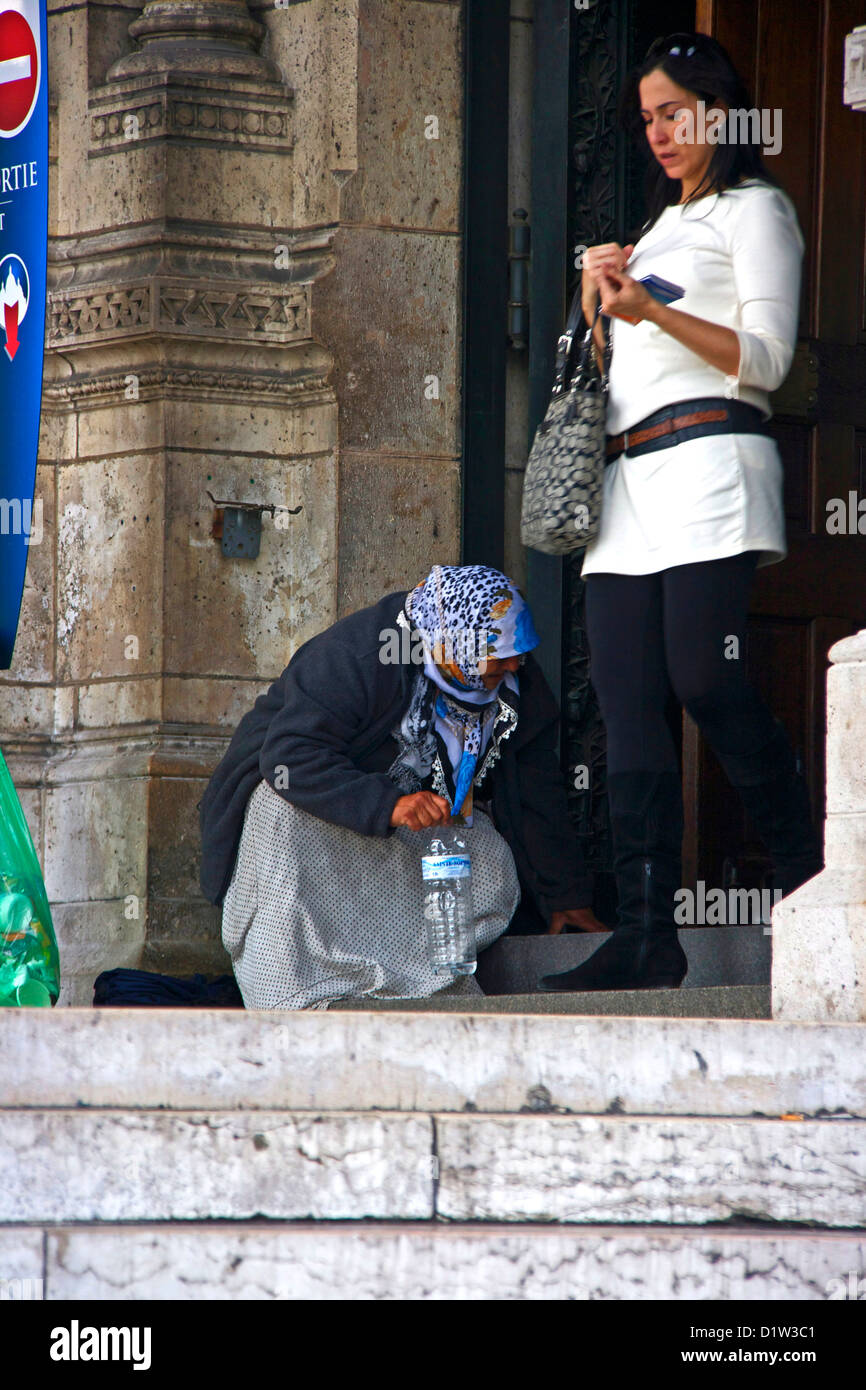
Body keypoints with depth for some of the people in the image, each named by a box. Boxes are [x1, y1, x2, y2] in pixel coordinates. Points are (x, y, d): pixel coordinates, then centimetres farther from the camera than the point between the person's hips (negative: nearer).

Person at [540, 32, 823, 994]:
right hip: (631, 478, 7)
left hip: (708, 462, -7)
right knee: (626, 703, -5)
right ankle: (646, 933, -10)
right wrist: (598, 300, 13)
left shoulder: (754, 210, 6)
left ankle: (805, 880, -7)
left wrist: (653, 310, -17)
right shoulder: (661, 225, 28)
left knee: (704, 681, -18)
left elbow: (765, 358, -7)